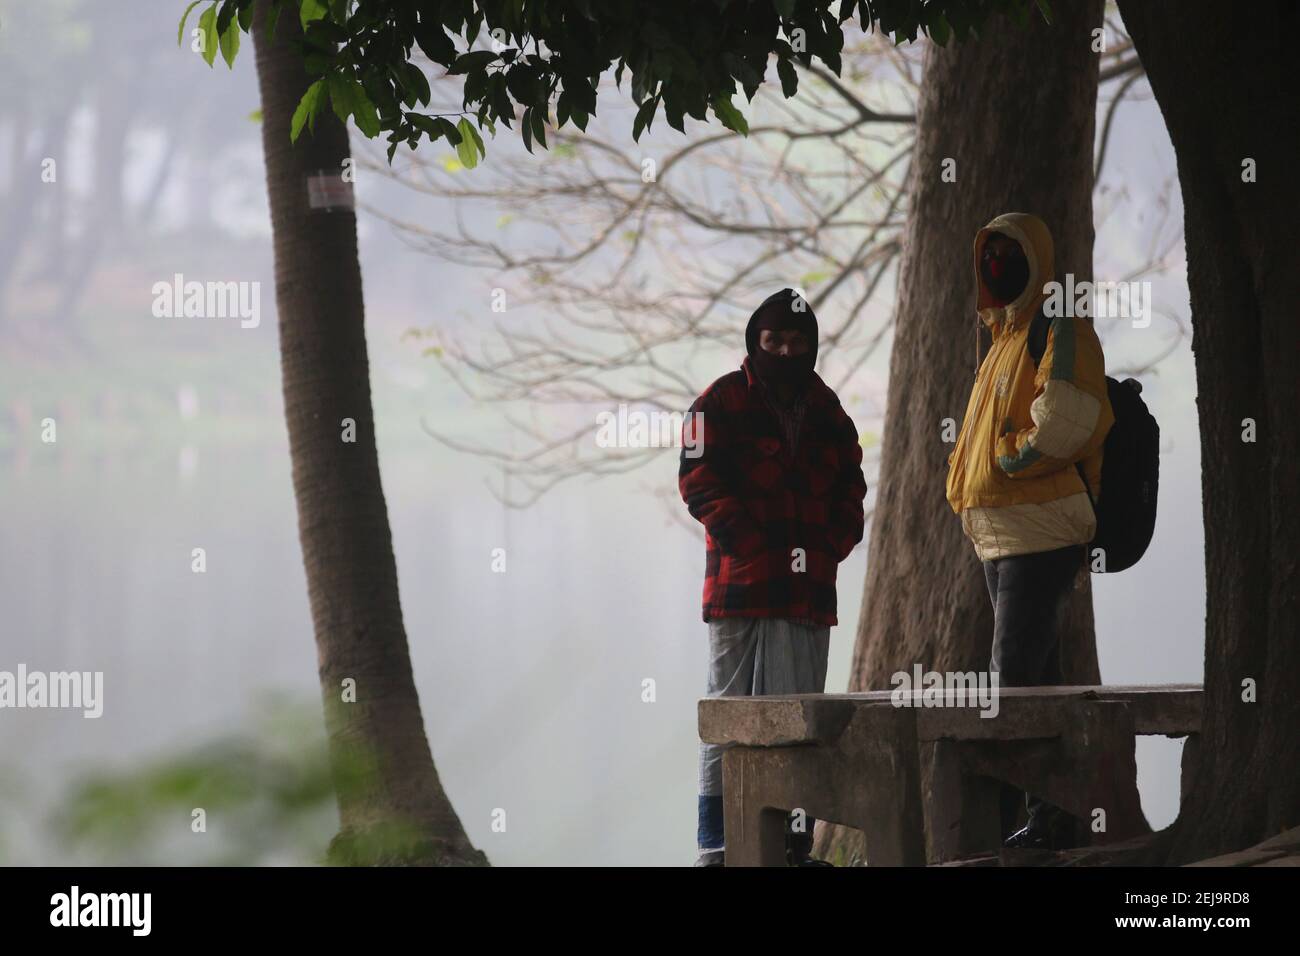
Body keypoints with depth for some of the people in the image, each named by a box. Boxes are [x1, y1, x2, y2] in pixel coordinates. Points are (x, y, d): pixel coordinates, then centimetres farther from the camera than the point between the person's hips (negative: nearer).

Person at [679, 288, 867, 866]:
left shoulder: (827, 412, 17)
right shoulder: (722, 403, 1)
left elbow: (849, 492, 17)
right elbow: (700, 484, -7)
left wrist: (827, 550, -2)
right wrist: (758, 551, -14)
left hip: (809, 591, 5)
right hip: (739, 587, -5)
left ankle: (793, 841, 10)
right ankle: (715, 846, -3)